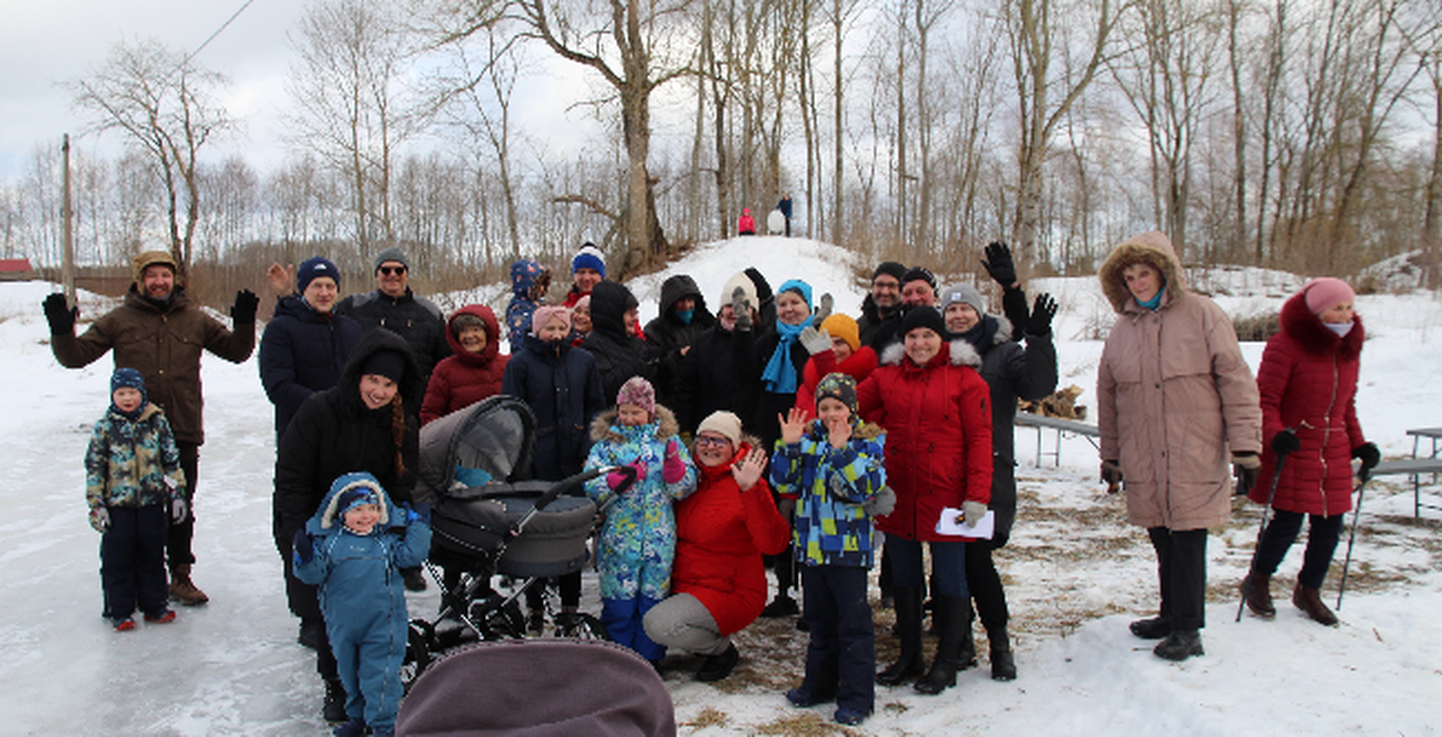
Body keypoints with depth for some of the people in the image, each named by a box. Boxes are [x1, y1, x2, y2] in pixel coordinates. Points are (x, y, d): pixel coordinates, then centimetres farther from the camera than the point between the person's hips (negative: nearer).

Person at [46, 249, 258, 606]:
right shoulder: (119, 320, 3)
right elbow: (76, 356, 5)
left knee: (181, 510, 10)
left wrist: (244, 324, -3)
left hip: (183, 433, 1)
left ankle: (180, 576, 23)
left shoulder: (195, 320, 8)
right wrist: (62, 331, -13)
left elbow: (236, 352, 14)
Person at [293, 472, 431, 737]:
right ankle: (357, 716, 40)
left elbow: (410, 556, -5)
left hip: (382, 622, -3)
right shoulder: (326, 539, -3)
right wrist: (305, 557, -25)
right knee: (349, 672, 20)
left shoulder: (389, 538, -3)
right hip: (343, 623, 3)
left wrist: (418, 526, -7)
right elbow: (314, 575, -6)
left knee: (379, 674, -1)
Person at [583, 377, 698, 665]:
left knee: (654, 597, 7)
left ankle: (650, 656, 22)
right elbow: (590, 487, -5)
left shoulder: (667, 439, 7)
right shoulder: (606, 442, 4)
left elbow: (685, 487, 3)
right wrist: (620, 478, -20)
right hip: (618, 538, -1)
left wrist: (674, 463, -15)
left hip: (659, 539, 1)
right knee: (619, 601, 3)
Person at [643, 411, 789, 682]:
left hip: (731, 593, -8)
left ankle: (723, 650, 2)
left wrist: (751, 491, -38)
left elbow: (774, 543, -29)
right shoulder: (692, 477, 4)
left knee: (659, 624, -24)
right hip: (684, 584, 8)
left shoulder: (746, 486, -15)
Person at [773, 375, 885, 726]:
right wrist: (788, 446, -11)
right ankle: (820, 683, 32)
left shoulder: (868, 441, -5)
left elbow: (866, 487, -18)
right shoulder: (808, 438, 7)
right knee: (819, 619, 18)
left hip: (848, 546, -5)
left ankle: (856, 695, 10)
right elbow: (784, 482, 2)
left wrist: (842, 451, -26)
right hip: (810, 544, 5)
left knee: (853, 621, 0)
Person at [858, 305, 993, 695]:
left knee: (948, 579, 6)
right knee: (903, 577, 14)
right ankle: (909, 655, 29)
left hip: (945, 497, -4)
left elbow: (979, 439, -7)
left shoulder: (965, 378, -4)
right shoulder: (887, 375, 8)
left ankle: (947, 662, 21)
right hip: (898, 495, 4)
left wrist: (978, 495, -13)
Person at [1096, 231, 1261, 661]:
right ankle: (1172, 614, 26)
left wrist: (1245, 447, -7)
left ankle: (1188, 629, 9)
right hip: (1143, 461, 4)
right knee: (1162, 540, 11)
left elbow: (1236, 382, -4)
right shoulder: (1122, 329, 9)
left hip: (1195, 456, -4)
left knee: (1188, 539, -2)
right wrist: (1110, 455, 16)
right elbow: (1108, 396, 15)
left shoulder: (1203, 316, -3)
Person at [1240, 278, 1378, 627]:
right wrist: (1275, 434, -25)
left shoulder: (1349, 350, 12)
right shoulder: (1286, 346, -10)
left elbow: (1347, 405, 20)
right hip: (1292, 450, -6)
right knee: (1288, 522, -7)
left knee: (1329, 526, 7)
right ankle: (1257, 582, 18)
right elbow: (1265, 399, -10)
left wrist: (1359, 445, 11)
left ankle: (1308, 591, 29)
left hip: (1334, 453, 7)